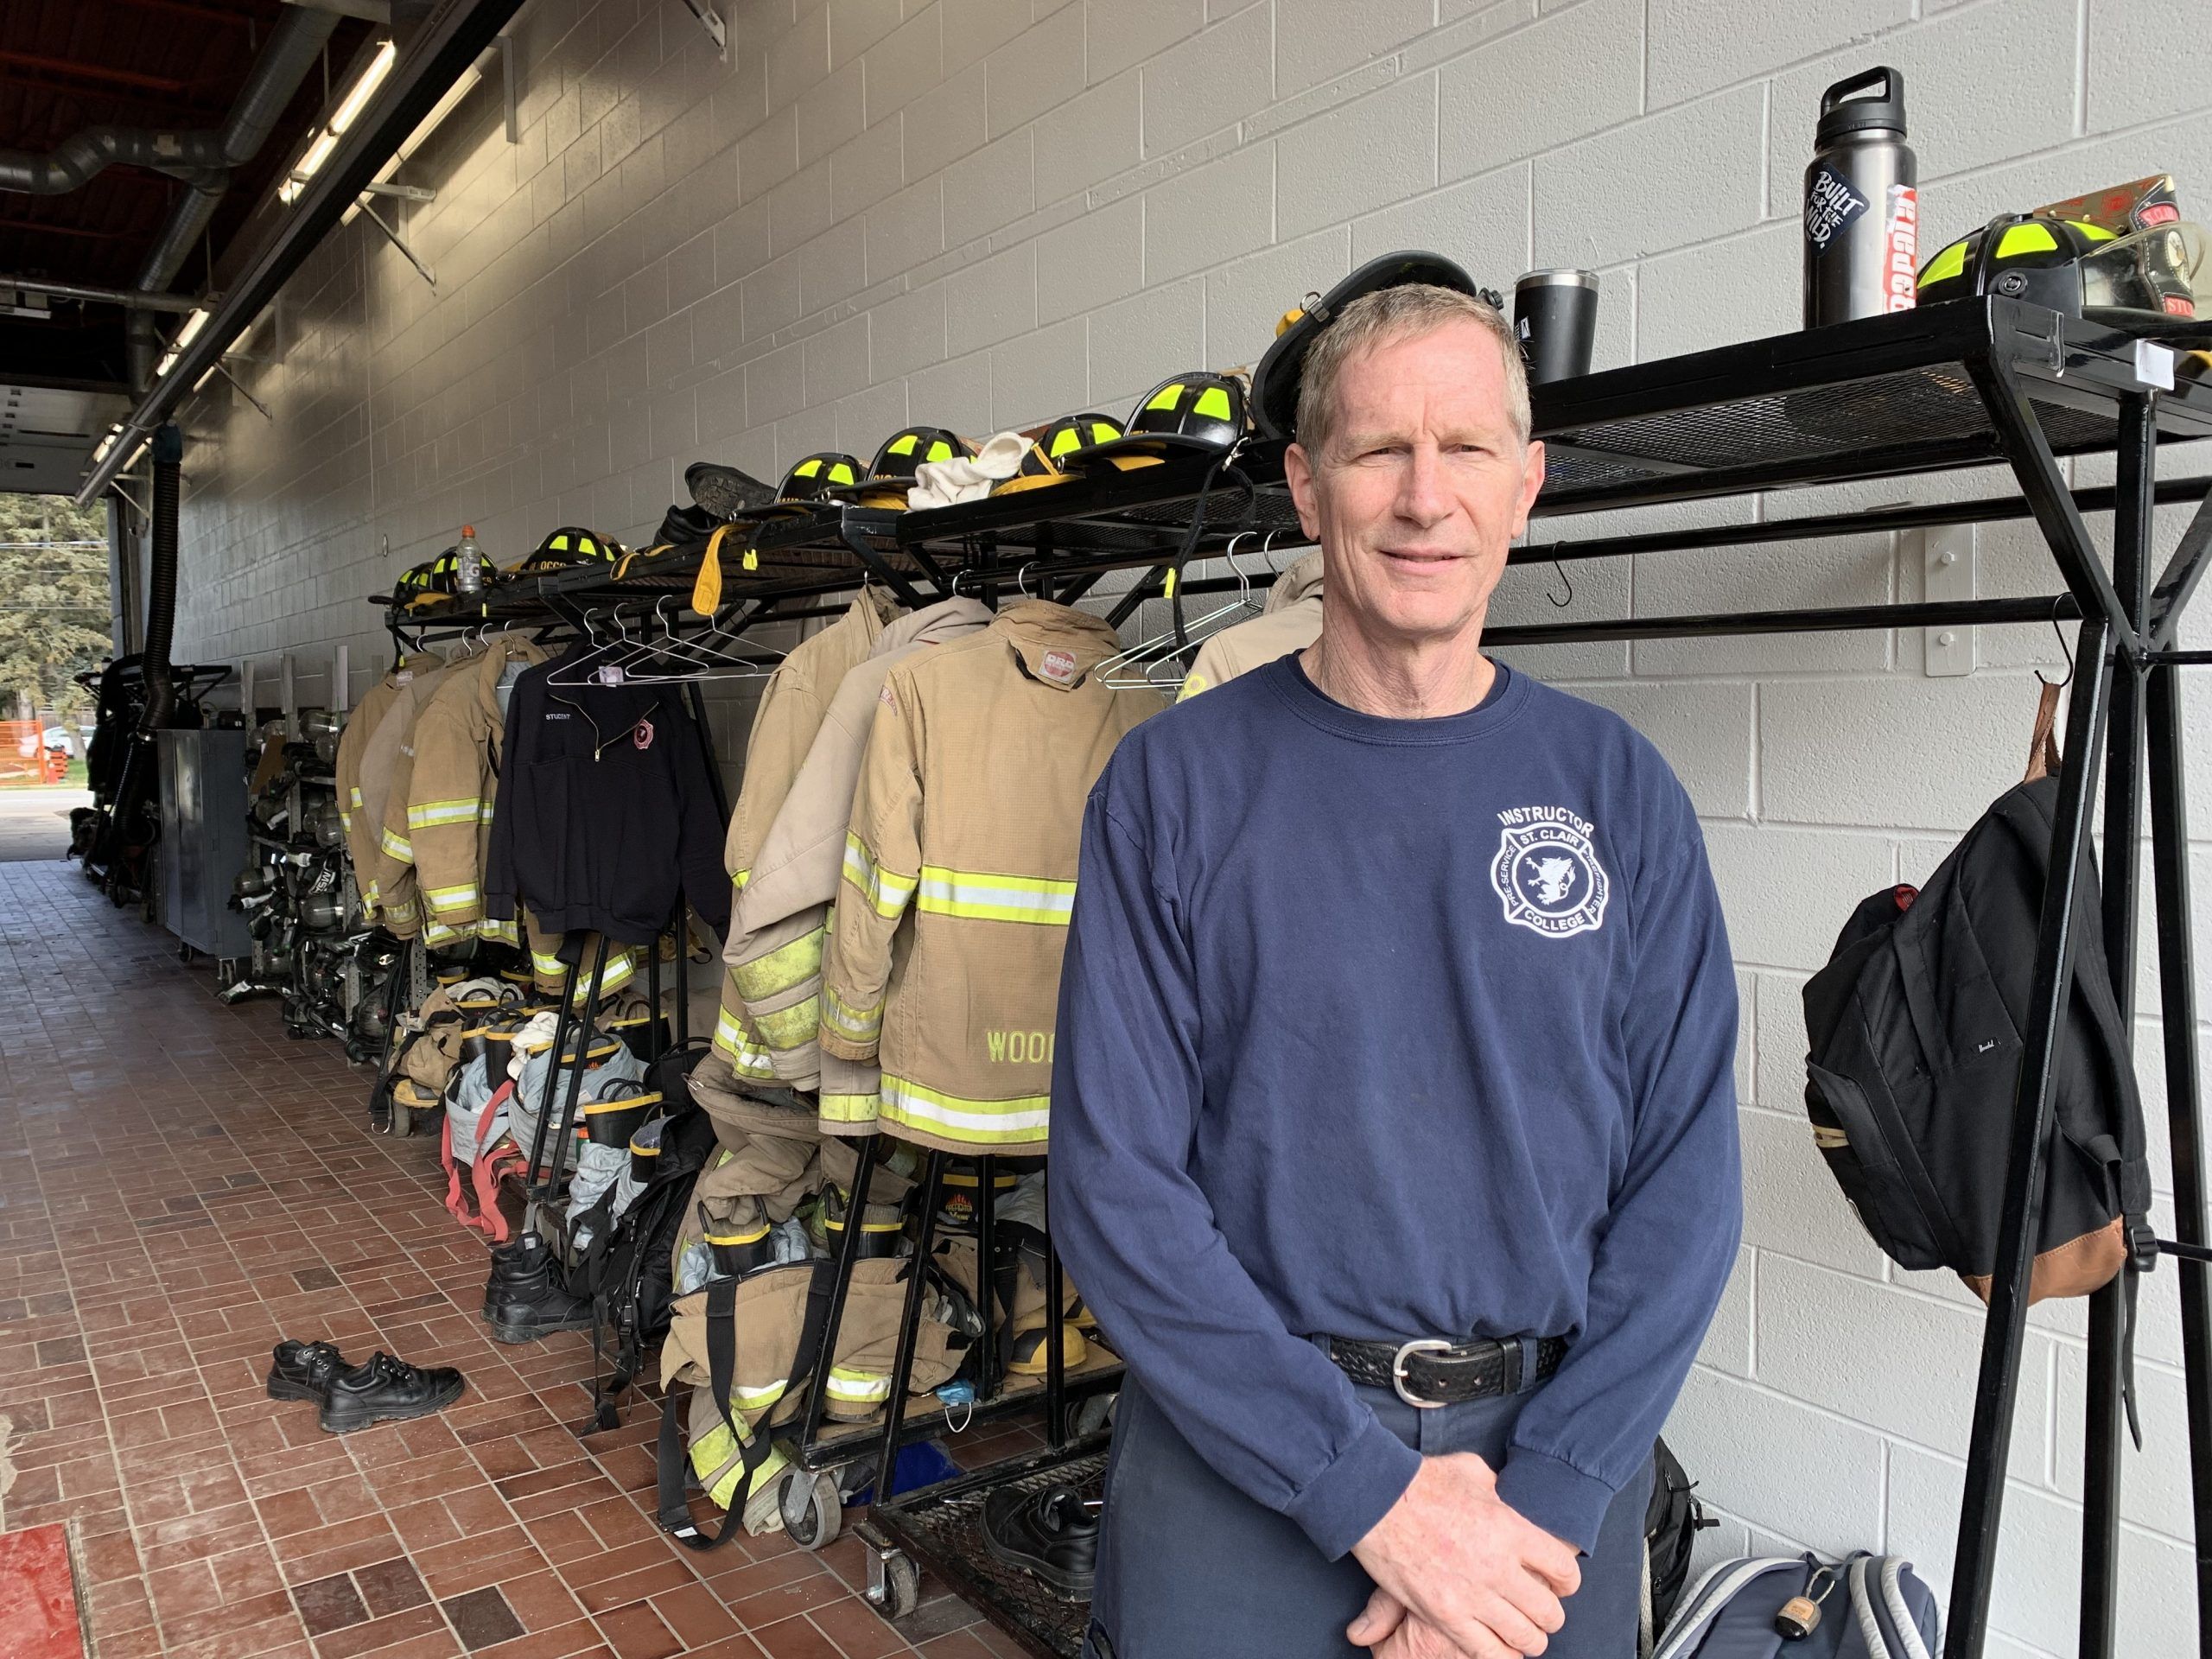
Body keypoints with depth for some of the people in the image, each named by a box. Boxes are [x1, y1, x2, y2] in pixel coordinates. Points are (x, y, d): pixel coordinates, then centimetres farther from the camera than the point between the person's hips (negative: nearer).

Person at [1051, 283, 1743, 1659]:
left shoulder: (1619, 787, -1)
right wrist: (1374, 1492, -15)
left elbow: (1684, 1184, -2)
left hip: (1554, 1459, 2)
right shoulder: (1175, 783, -8)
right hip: (1244, 1462, -1)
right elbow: (1119, 1185, -11)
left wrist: (1542, 1500, -11)